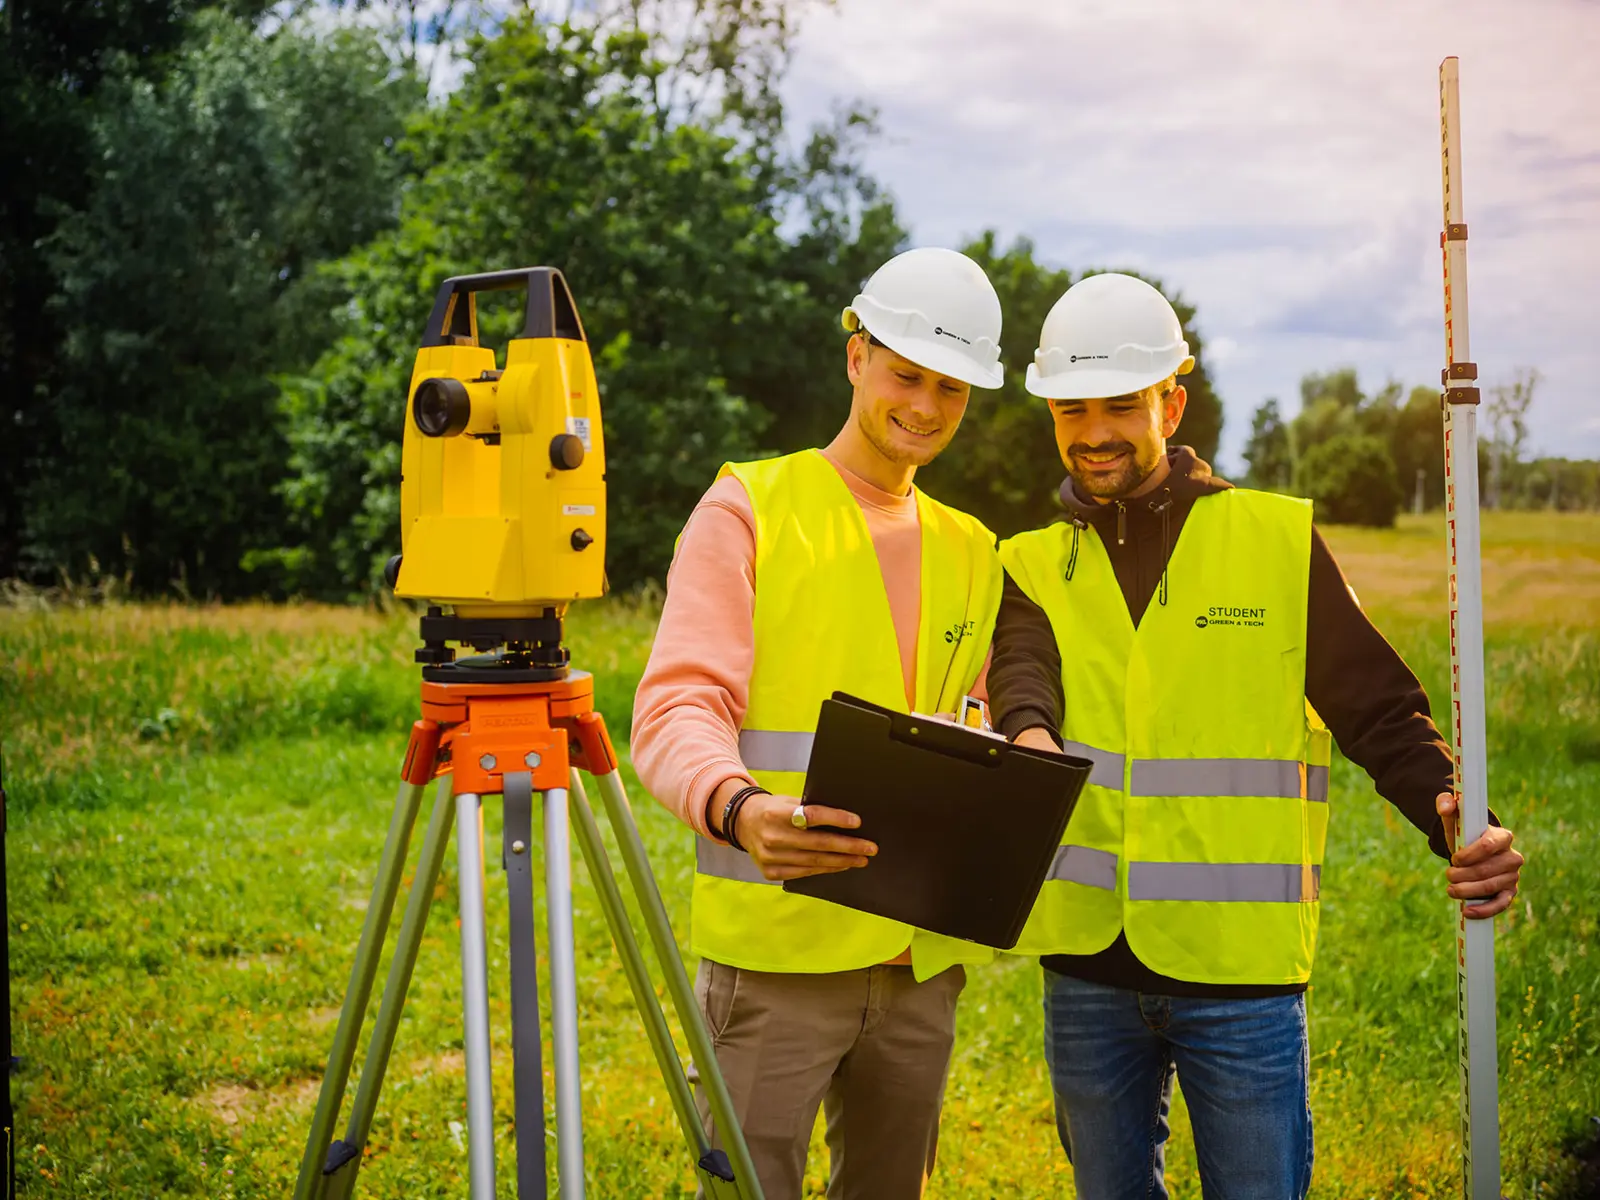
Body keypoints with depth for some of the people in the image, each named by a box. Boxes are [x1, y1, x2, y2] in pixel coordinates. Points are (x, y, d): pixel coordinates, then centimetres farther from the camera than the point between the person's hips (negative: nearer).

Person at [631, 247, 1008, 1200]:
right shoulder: (750, 507, -4)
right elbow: (676, 706, -14)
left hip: (922, 960, 6)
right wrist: (738, 808, -34)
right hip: (776, 952, -5)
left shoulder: (972, 555, 14)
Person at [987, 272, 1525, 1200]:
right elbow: (1021, 675, -13)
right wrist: (1030, 736, -37)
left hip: (1242, 970, -2)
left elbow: (1379, 709, -1)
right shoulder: (1035, 567, 7)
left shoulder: (1278, 541, 2)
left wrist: (1455, 817, -20)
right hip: (1088, 968, 2)